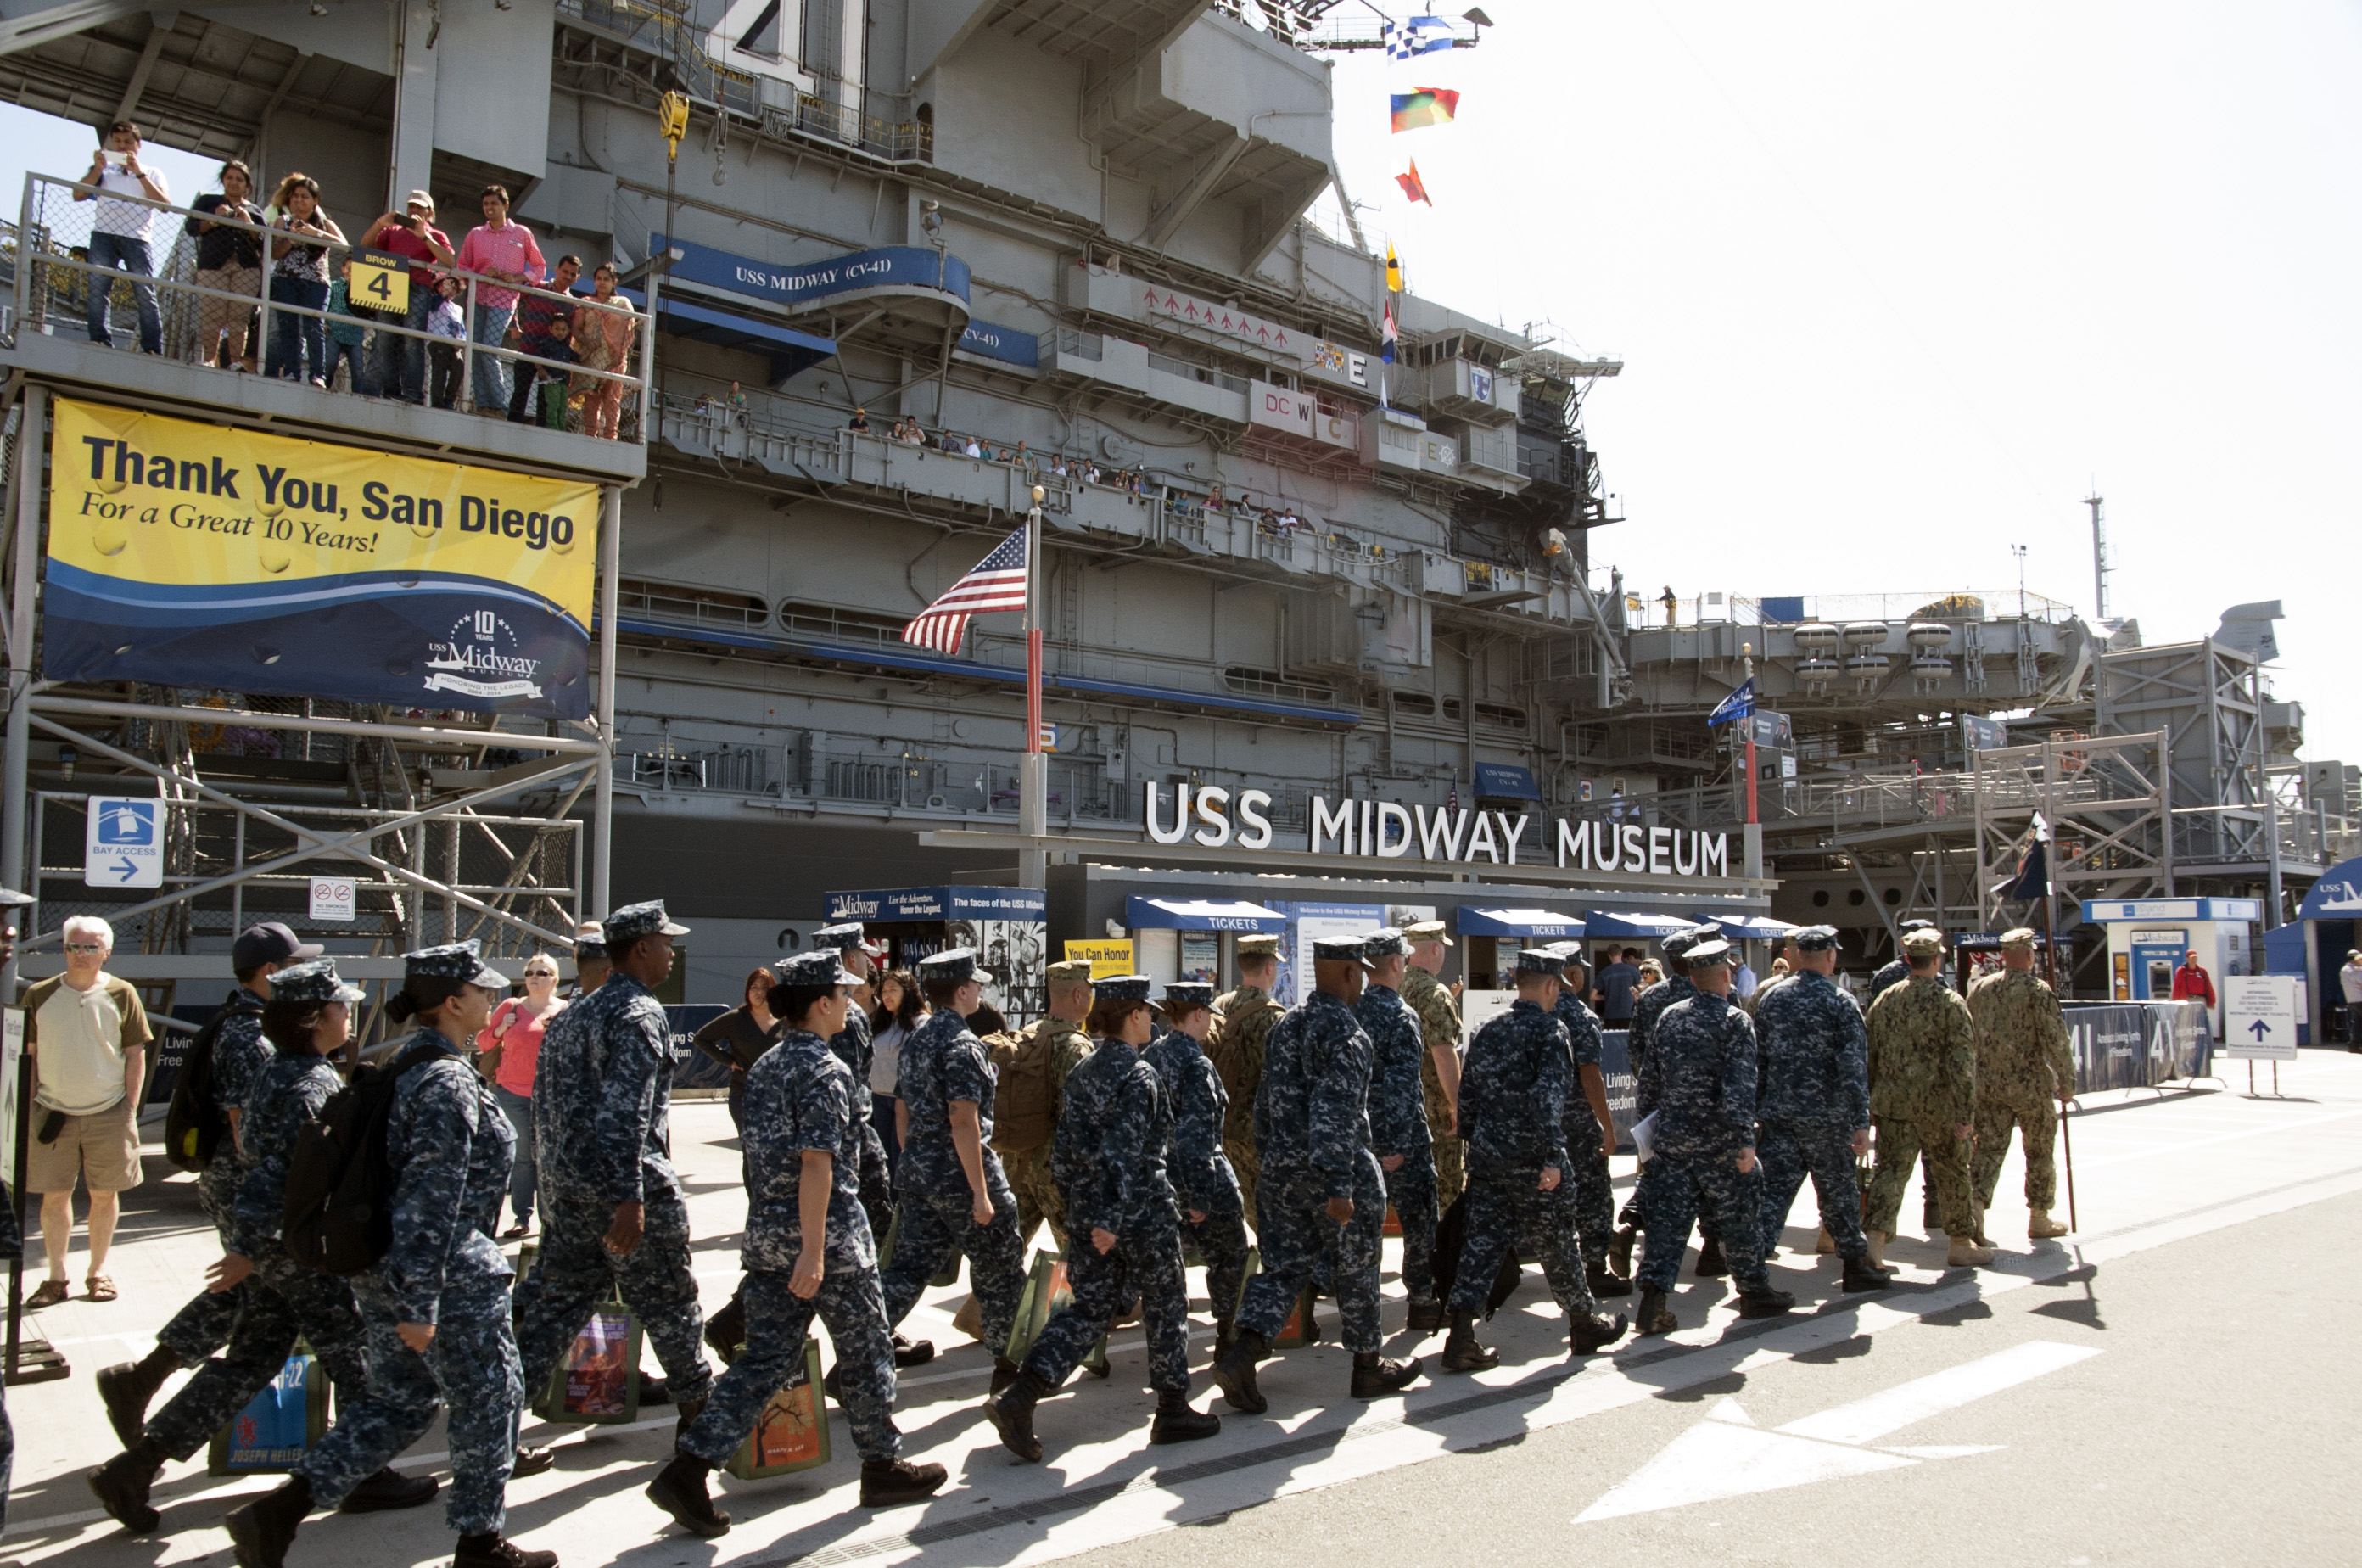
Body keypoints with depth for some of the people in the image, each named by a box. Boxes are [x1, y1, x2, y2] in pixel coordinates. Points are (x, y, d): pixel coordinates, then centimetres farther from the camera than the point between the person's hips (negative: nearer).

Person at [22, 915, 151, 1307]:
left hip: (108, 1113, -1)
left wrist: (130, 1108, -1)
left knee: (104, 1195, 7)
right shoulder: (40, 995, 2)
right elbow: (28, 1055, 7)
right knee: (54, 1196, 4)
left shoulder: (121, 995, -1)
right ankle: (56, 1277, 15)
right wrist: (29, 1107, 2)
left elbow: (136, 1055, 3)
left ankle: (98, 1271, 21)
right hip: (53, 1112, 1)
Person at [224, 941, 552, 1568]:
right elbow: (432, 1199, -23)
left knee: (397, 1402, 18)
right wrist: (420, 1305, -21)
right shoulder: (449, 1082, -21)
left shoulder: (409, 1066, 10)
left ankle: (278, 1511, 11)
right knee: (487, 1402, 7)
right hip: (448, 1276, -9)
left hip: (385, 1269, 9)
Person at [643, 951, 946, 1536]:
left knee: (766, 1360, 10)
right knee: (864, 1354, 9)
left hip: (766, 1237, 8)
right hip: (829, 1238, -8)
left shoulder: (764, 1066, 11)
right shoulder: (825, 1070, -16)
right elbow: (817, 1163, -22)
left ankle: (689, 1468, 2)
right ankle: (883, 1467, 22)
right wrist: (814, 1251, -23)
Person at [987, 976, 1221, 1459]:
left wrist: (1089, 1208, 18)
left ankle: (1019, 1397, 0)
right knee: (1165, 1308, 10)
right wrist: (1113, 1220, -24)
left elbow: (1068, 1143, 12)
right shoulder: (1138, 1076, -17)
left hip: (1089, 1209, 7)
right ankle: (1173, 1410, 23)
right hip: (1140, 1213, -7)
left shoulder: (1084, 1070, 8)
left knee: (1090, 1306, 11)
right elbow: (1125, 1152, -24)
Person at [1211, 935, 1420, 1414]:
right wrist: (1338, 1188, -25)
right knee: (1356, 1270, 11)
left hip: (1281, 1171, 7)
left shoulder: (1285, 1025, 9)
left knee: (1283, 1266, 8)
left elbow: (1266, 1100, 16)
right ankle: (1368, 1366, 25)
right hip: (1340, 1169, -6)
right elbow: (1336, 1115, -24)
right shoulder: (1346, 1034, -16)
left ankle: (1241, 1356, -7)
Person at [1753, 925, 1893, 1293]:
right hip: (1826, 1117, -3)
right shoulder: (1840, 1002, -9)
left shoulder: (1772, 996, 4)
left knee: (1773, 1190, 3)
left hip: (1778, 1114, 3)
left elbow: (1756, 1058, 9)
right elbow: (1853, 1067, -13)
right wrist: (1861, 1122, -11)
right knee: (1839, 1193, 11)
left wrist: (1756, 1109, 16)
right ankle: (1856, 1267, 25)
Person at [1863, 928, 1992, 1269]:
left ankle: (1877, 1239, -14)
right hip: (1937, 1105, -3)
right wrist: (1966, 1112, -12)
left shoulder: (1884, 1000, 5)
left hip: (1892, 1103, 3)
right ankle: (1961, 1245, 26)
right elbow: (1962, 1062, -14)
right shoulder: (1950, 1002, -9)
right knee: (1953, 1173, 13)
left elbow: (1869, 1057, 10)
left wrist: (1870, 1104, 18)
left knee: (1891, 1168, 2)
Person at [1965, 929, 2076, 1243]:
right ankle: (2039, 1220, 21)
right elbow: (2055, 1041, -14)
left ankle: (1976, 1205, -14)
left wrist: (1973, 1078, 23)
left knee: (1989, 1148, 5)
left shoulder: (1979, 989, 5)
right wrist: (2066, 1082, -4)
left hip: (1987, 1084, 4)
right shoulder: (2037, 991, -11)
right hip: (2030, 1085, -4)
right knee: (2040, 1152, 11)